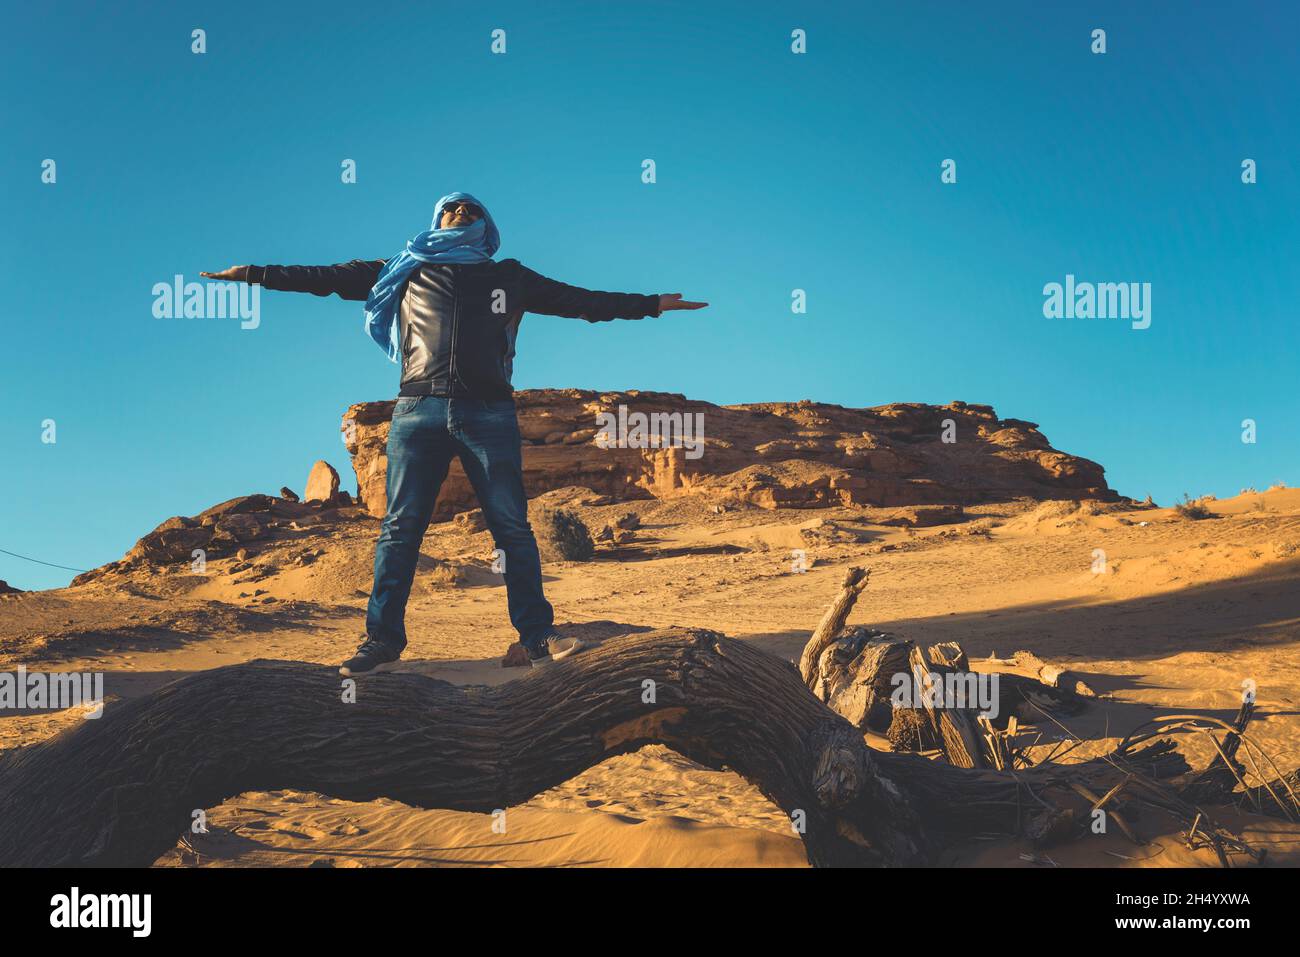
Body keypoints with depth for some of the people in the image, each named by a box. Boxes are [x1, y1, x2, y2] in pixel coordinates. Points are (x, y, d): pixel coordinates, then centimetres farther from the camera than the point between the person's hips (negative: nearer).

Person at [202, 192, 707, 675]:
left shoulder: (510, 277, 22)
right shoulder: (406, 272, 21)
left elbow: (580, 300, 23)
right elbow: (328, 277, 21)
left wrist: (652, 304, 20)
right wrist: (253, 274, 17)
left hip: (489, 411, 0)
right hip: (419, 409, 0)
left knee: (512, 526, -5)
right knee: (400, 527, -2)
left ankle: (539, 637, -3)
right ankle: (382, 639, 3)